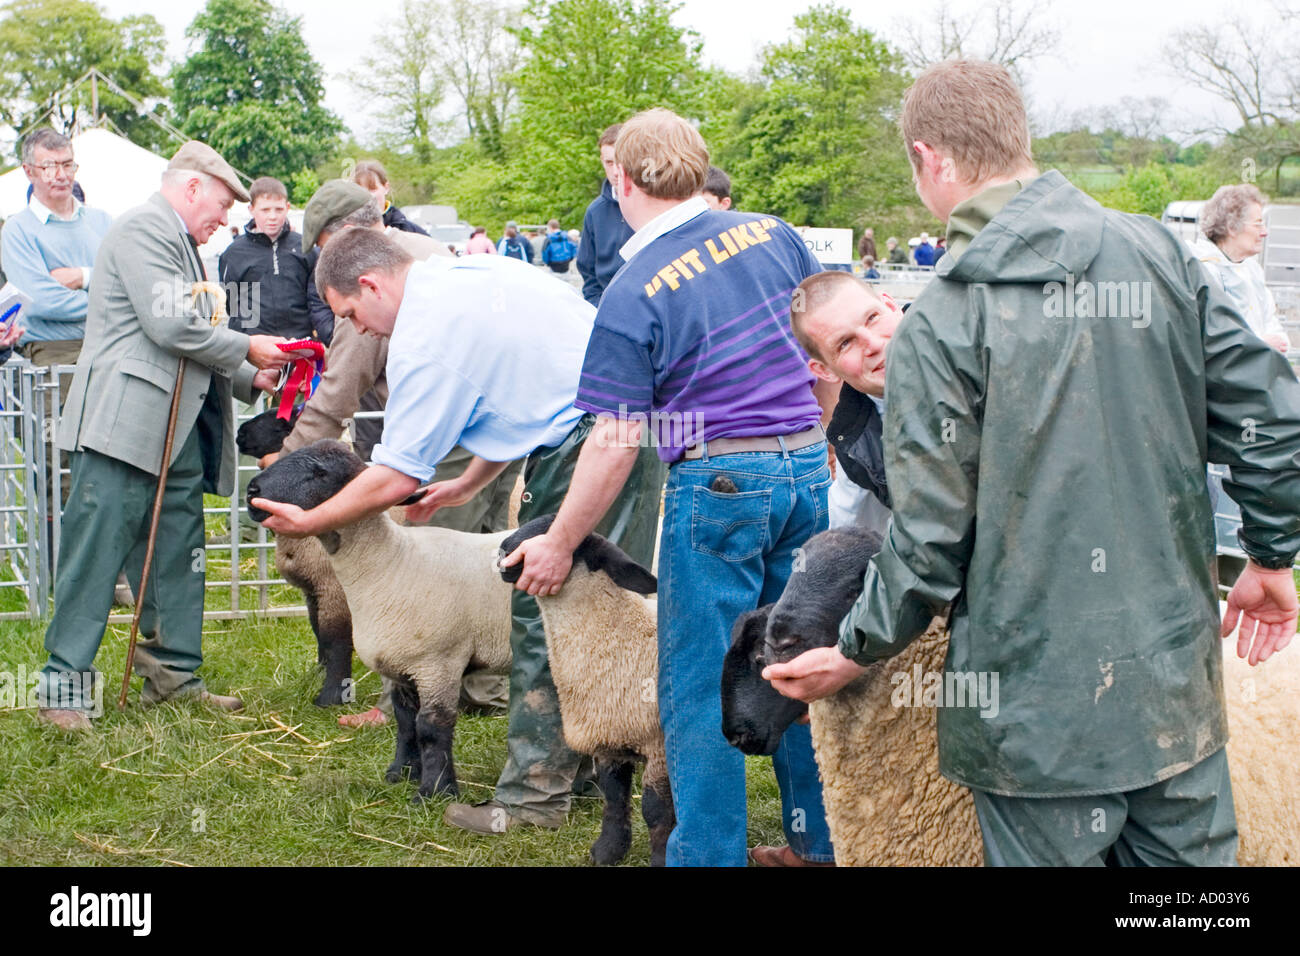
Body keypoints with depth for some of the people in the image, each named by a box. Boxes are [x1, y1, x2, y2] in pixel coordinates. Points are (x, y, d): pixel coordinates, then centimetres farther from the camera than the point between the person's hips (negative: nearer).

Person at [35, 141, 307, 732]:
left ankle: (173, 675, 17)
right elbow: (170, 327, -17)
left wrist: (250, 379, 12)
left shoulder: (180, 245, 25)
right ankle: (64, 684, -5)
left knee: (178, 555, 10)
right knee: (98, 550, -8)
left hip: (177, 430, 10)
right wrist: (245, 350, -6)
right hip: (125, 422, -10)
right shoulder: (142, 229, -7)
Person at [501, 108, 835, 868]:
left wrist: (560, 543, -2)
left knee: (700, 687, 5)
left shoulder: (634, 295, -12)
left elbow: (616, 445, -12)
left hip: (718, 484, -6)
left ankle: (709, 853, 10)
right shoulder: (773, 235, 3)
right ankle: (817, 843, 27)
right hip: (806, 469, 6)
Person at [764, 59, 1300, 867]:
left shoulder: (941, 324, -13)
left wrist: (857, 653, 6)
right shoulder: (1159, 254, 0)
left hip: (1038, 715, -4)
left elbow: (932, 537, -10)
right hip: (1178, 689, 4)